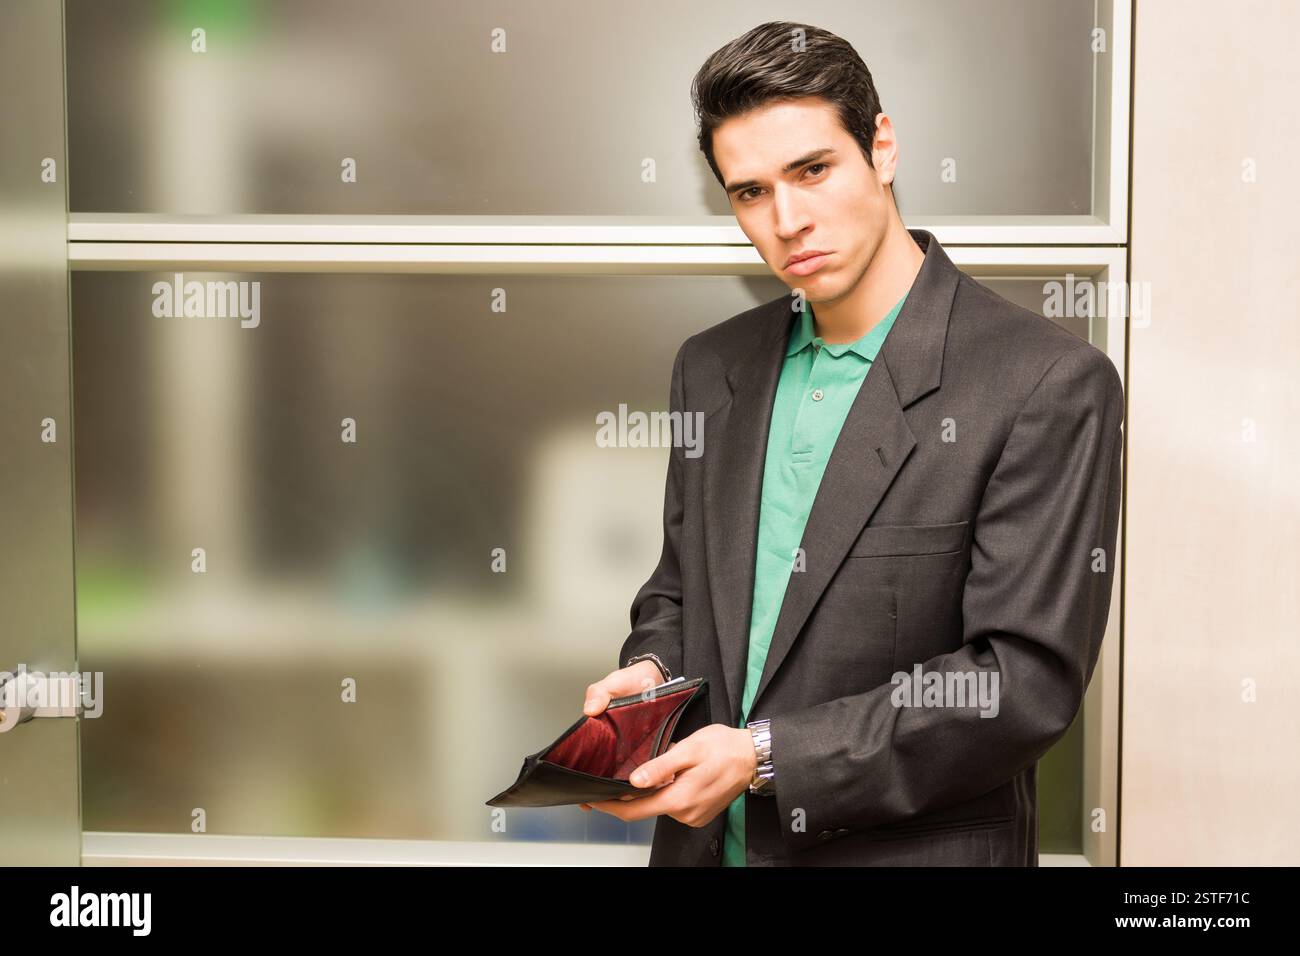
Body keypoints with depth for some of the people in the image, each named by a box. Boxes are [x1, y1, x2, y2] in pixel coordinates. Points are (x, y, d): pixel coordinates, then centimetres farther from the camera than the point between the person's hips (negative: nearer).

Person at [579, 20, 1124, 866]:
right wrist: (651, 669, -7)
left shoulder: (1049, 385, -15)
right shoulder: (712, 369, 4)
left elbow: (1027, 679, -18)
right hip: (708, 840, 5)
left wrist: (767, 756, -21)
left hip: (915, 846, -5)